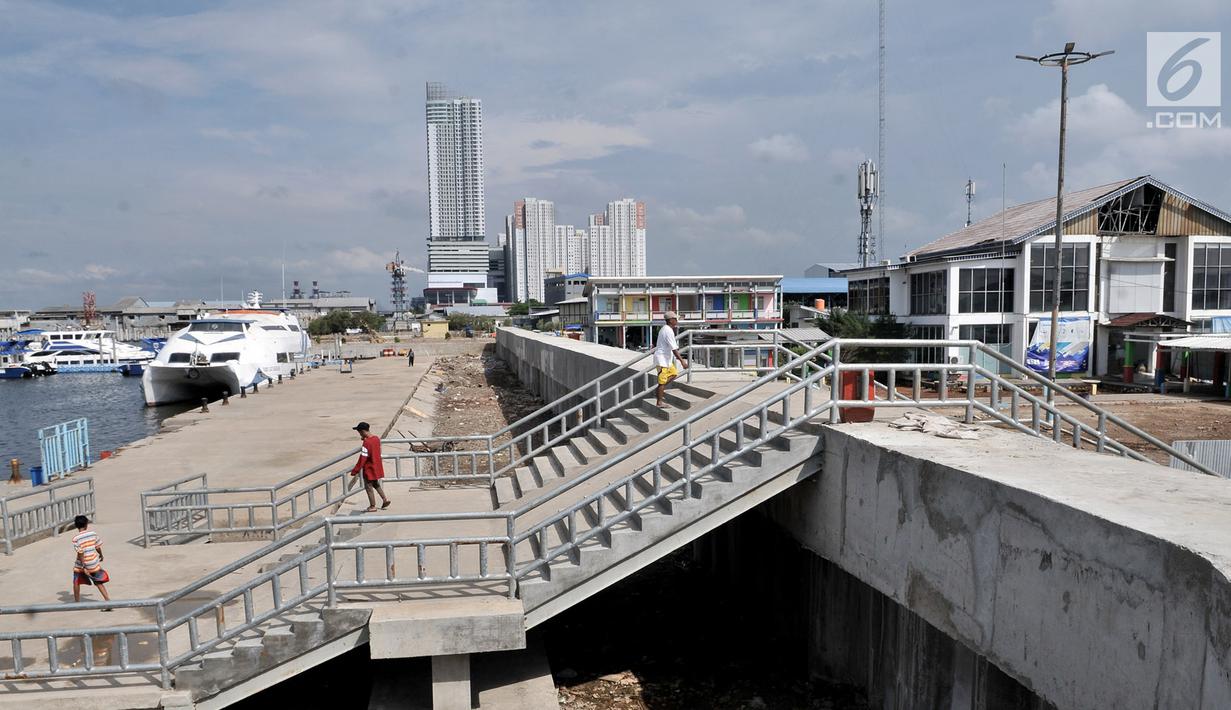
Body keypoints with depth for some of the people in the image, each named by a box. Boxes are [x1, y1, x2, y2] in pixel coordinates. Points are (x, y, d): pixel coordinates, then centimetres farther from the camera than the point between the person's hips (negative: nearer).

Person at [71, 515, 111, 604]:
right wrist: (101, 555, 26)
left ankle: (77, 603, 30)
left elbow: (80, 553, -17)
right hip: (94, 563, 2)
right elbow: (98, 547, 6)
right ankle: (108, 600, 1)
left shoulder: (75, 538, -11)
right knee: (98, 583, 11)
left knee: (76, 582, 21)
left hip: (81, 565, -2)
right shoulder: (93, 534, -2)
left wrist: (84, 567, -16)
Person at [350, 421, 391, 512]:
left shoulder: (366, 443, -25)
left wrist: (355, 471, -16)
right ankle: (385, 499, 18)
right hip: (377, 467, 8)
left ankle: (372, 506, 15)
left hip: (369, 469, -8)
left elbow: (362, 459, -23)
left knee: (369, 487, 7)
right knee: (376, 484, 25)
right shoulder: (377, 438, 0)